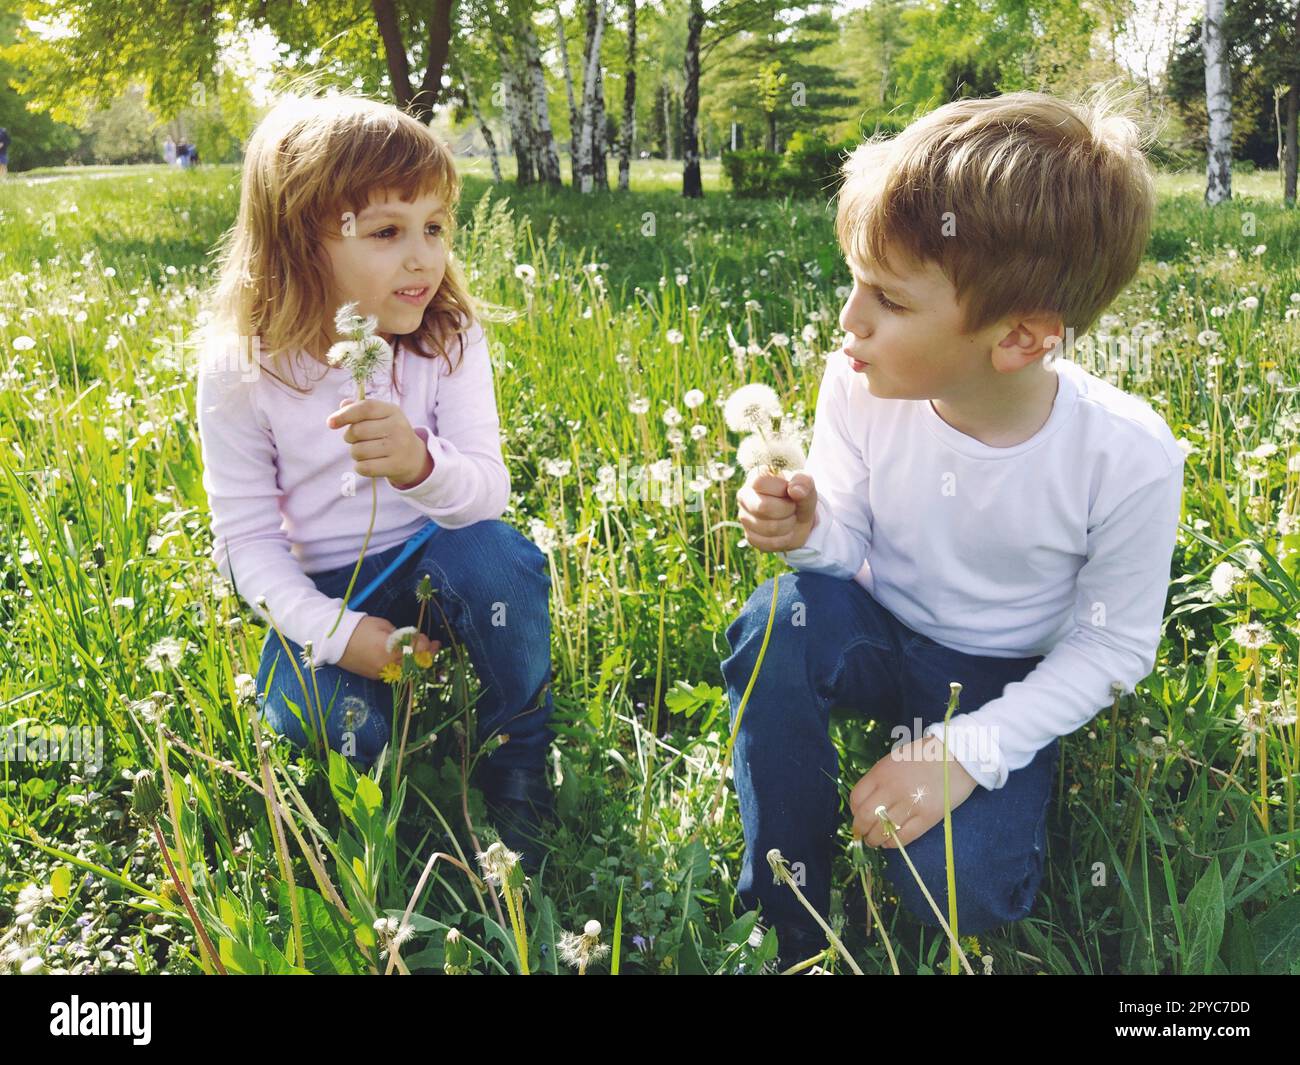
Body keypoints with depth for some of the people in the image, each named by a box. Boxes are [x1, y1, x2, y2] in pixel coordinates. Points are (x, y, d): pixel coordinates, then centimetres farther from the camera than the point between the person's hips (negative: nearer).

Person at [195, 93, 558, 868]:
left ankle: (518, 759, -8)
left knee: (495, 552, -32)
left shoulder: (452, 338, -12)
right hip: (322, 592, -1)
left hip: (431, 564, 1)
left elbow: (490, 491, -18)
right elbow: (246, 536, -9)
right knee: (314, 713, -29)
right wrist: (334, 630, -25)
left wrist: (422, 463, -43)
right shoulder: (242, 368, -15)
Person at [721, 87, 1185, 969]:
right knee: (778, 620, -31)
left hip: (1006, 683, -2)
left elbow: (1114, 646, -14)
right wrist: (808, 532, -30)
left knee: (958, 892, -24)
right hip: (880, 632, 3)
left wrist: (969, 750, -24)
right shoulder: (859, 386, -19)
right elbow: (853, 543, -5)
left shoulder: (1129, 455, -26)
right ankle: (785, 919, -12)